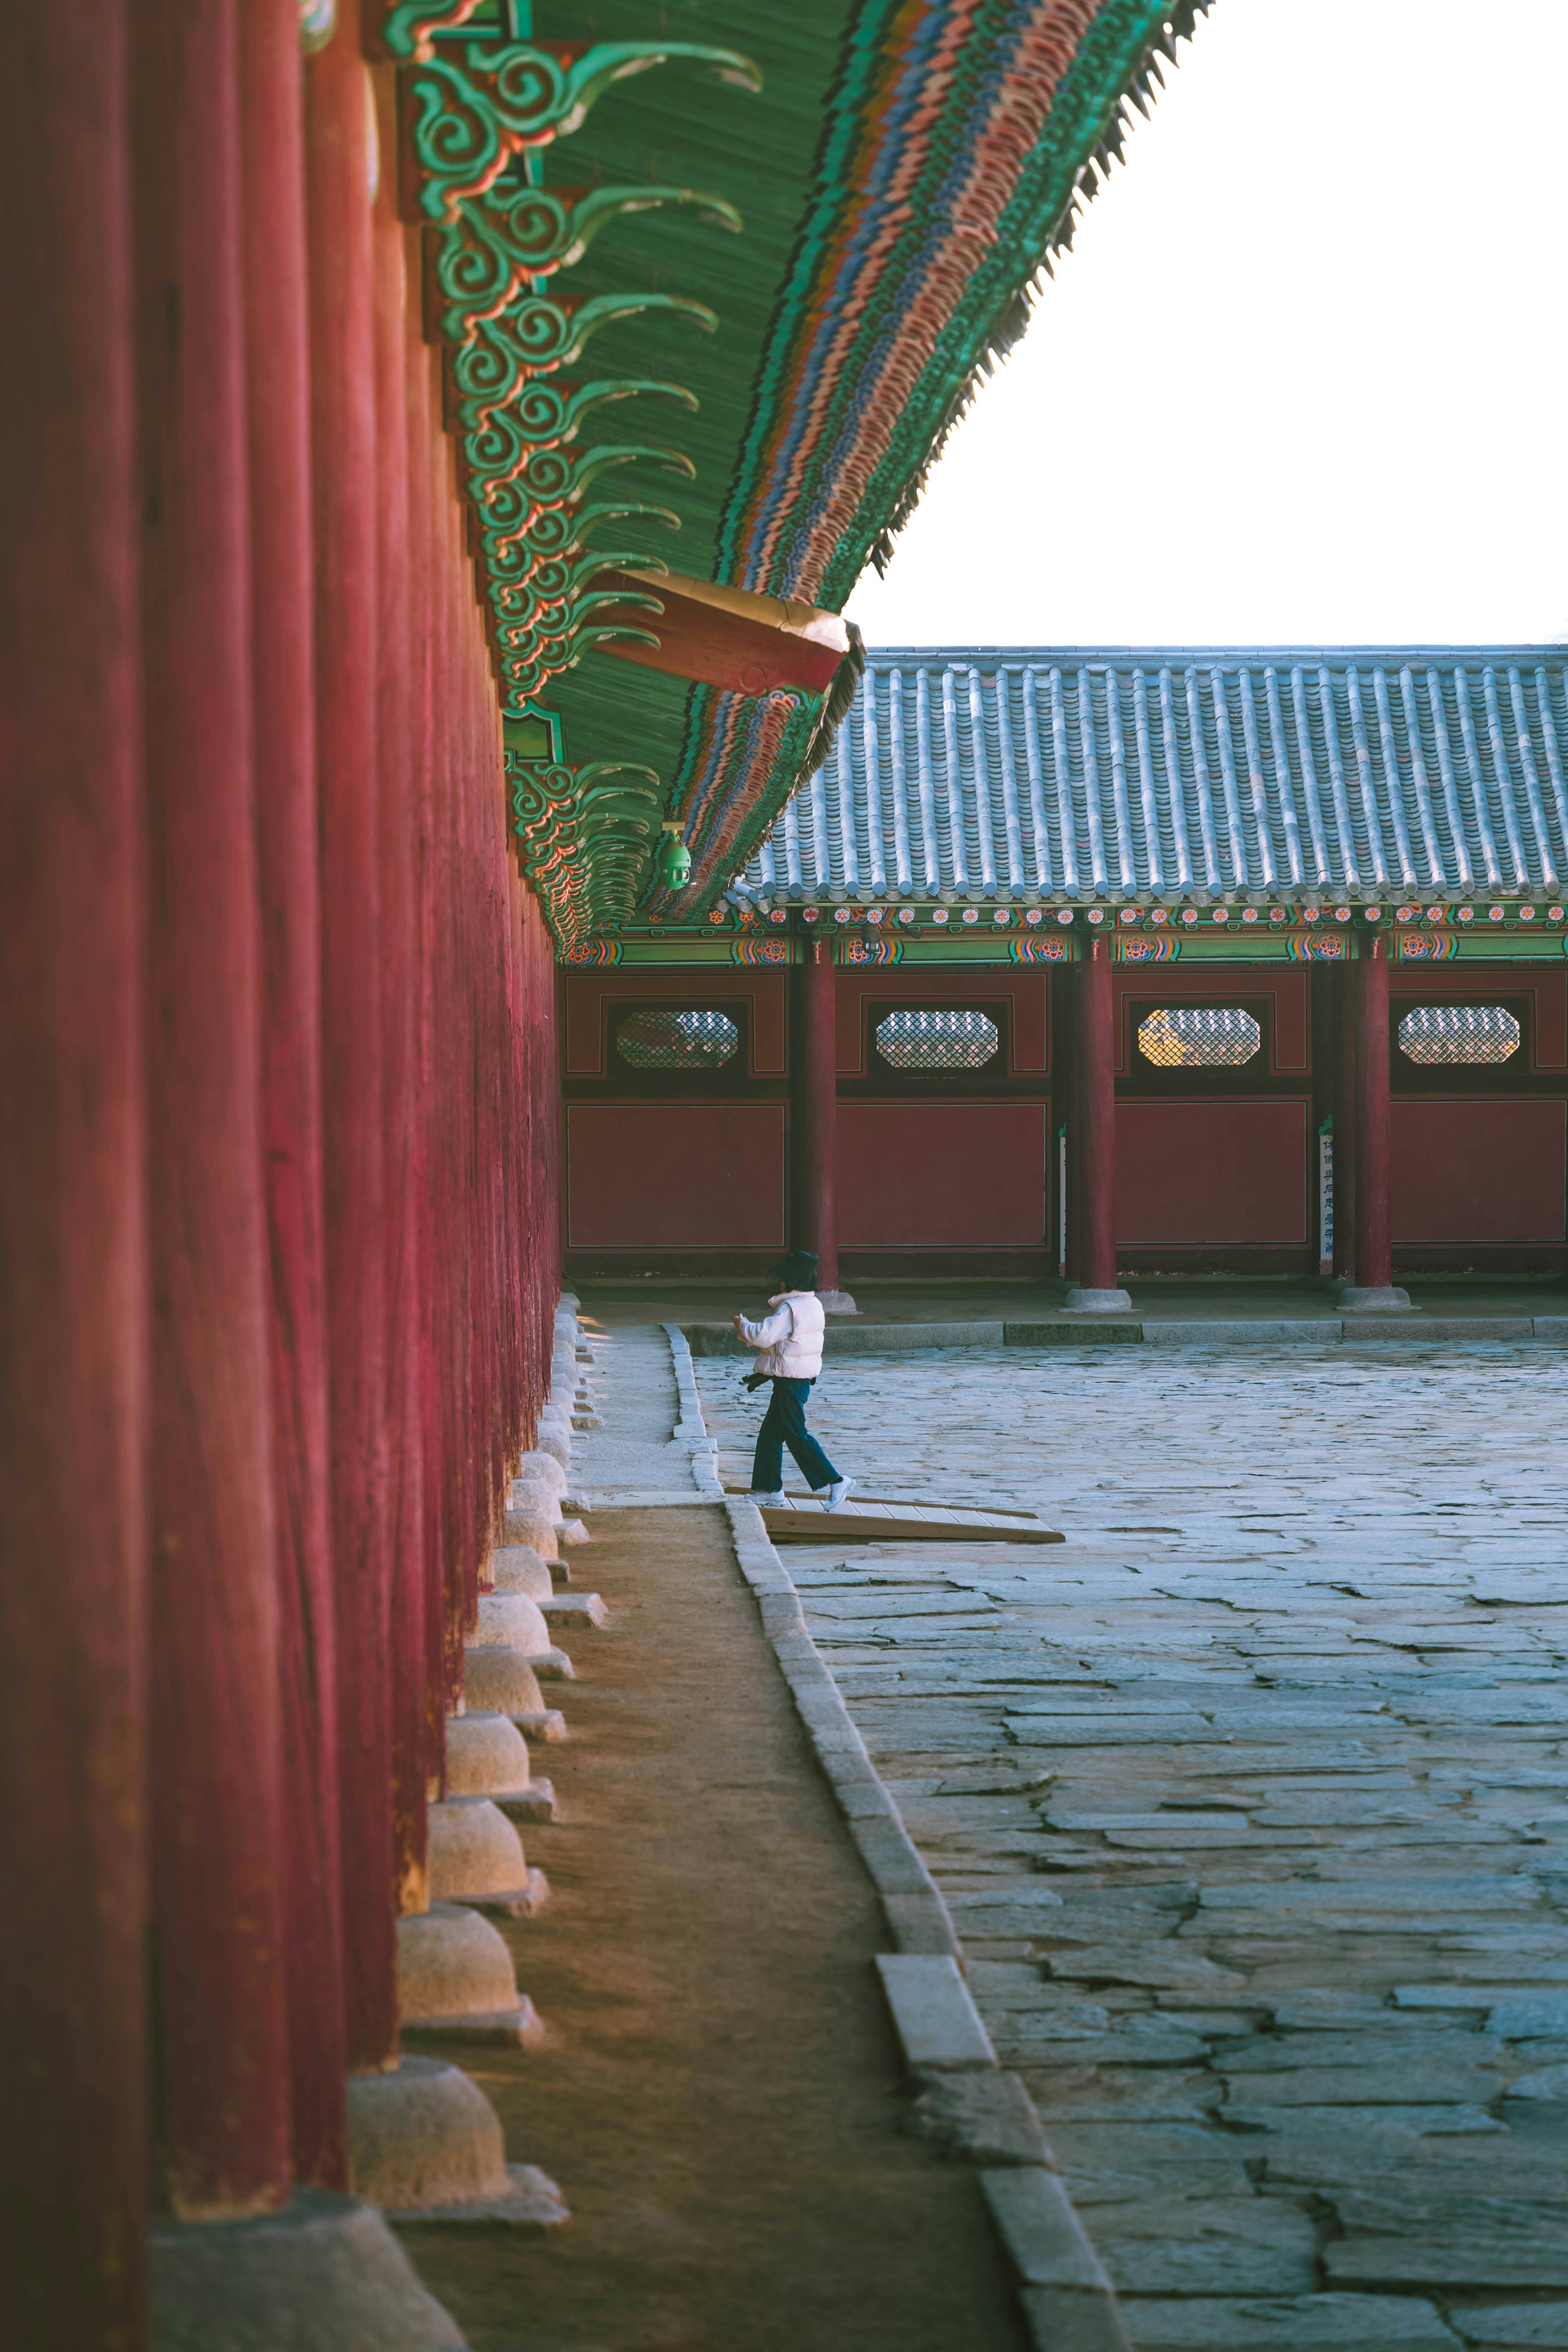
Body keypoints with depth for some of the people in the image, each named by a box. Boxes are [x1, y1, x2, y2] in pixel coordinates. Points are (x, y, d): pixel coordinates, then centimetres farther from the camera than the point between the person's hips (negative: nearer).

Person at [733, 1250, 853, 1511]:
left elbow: (765, 1336, -23)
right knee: (771, 1433, 14)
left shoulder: (790, 1308, -19)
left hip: (790, 1380, -10)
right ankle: (770, 1490, 19)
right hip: (804, 1375, 10)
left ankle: (835, 1481, -6)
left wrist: (743, 1324, -5)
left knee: (796, 1435, -5)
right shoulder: (813, 1305, 12)